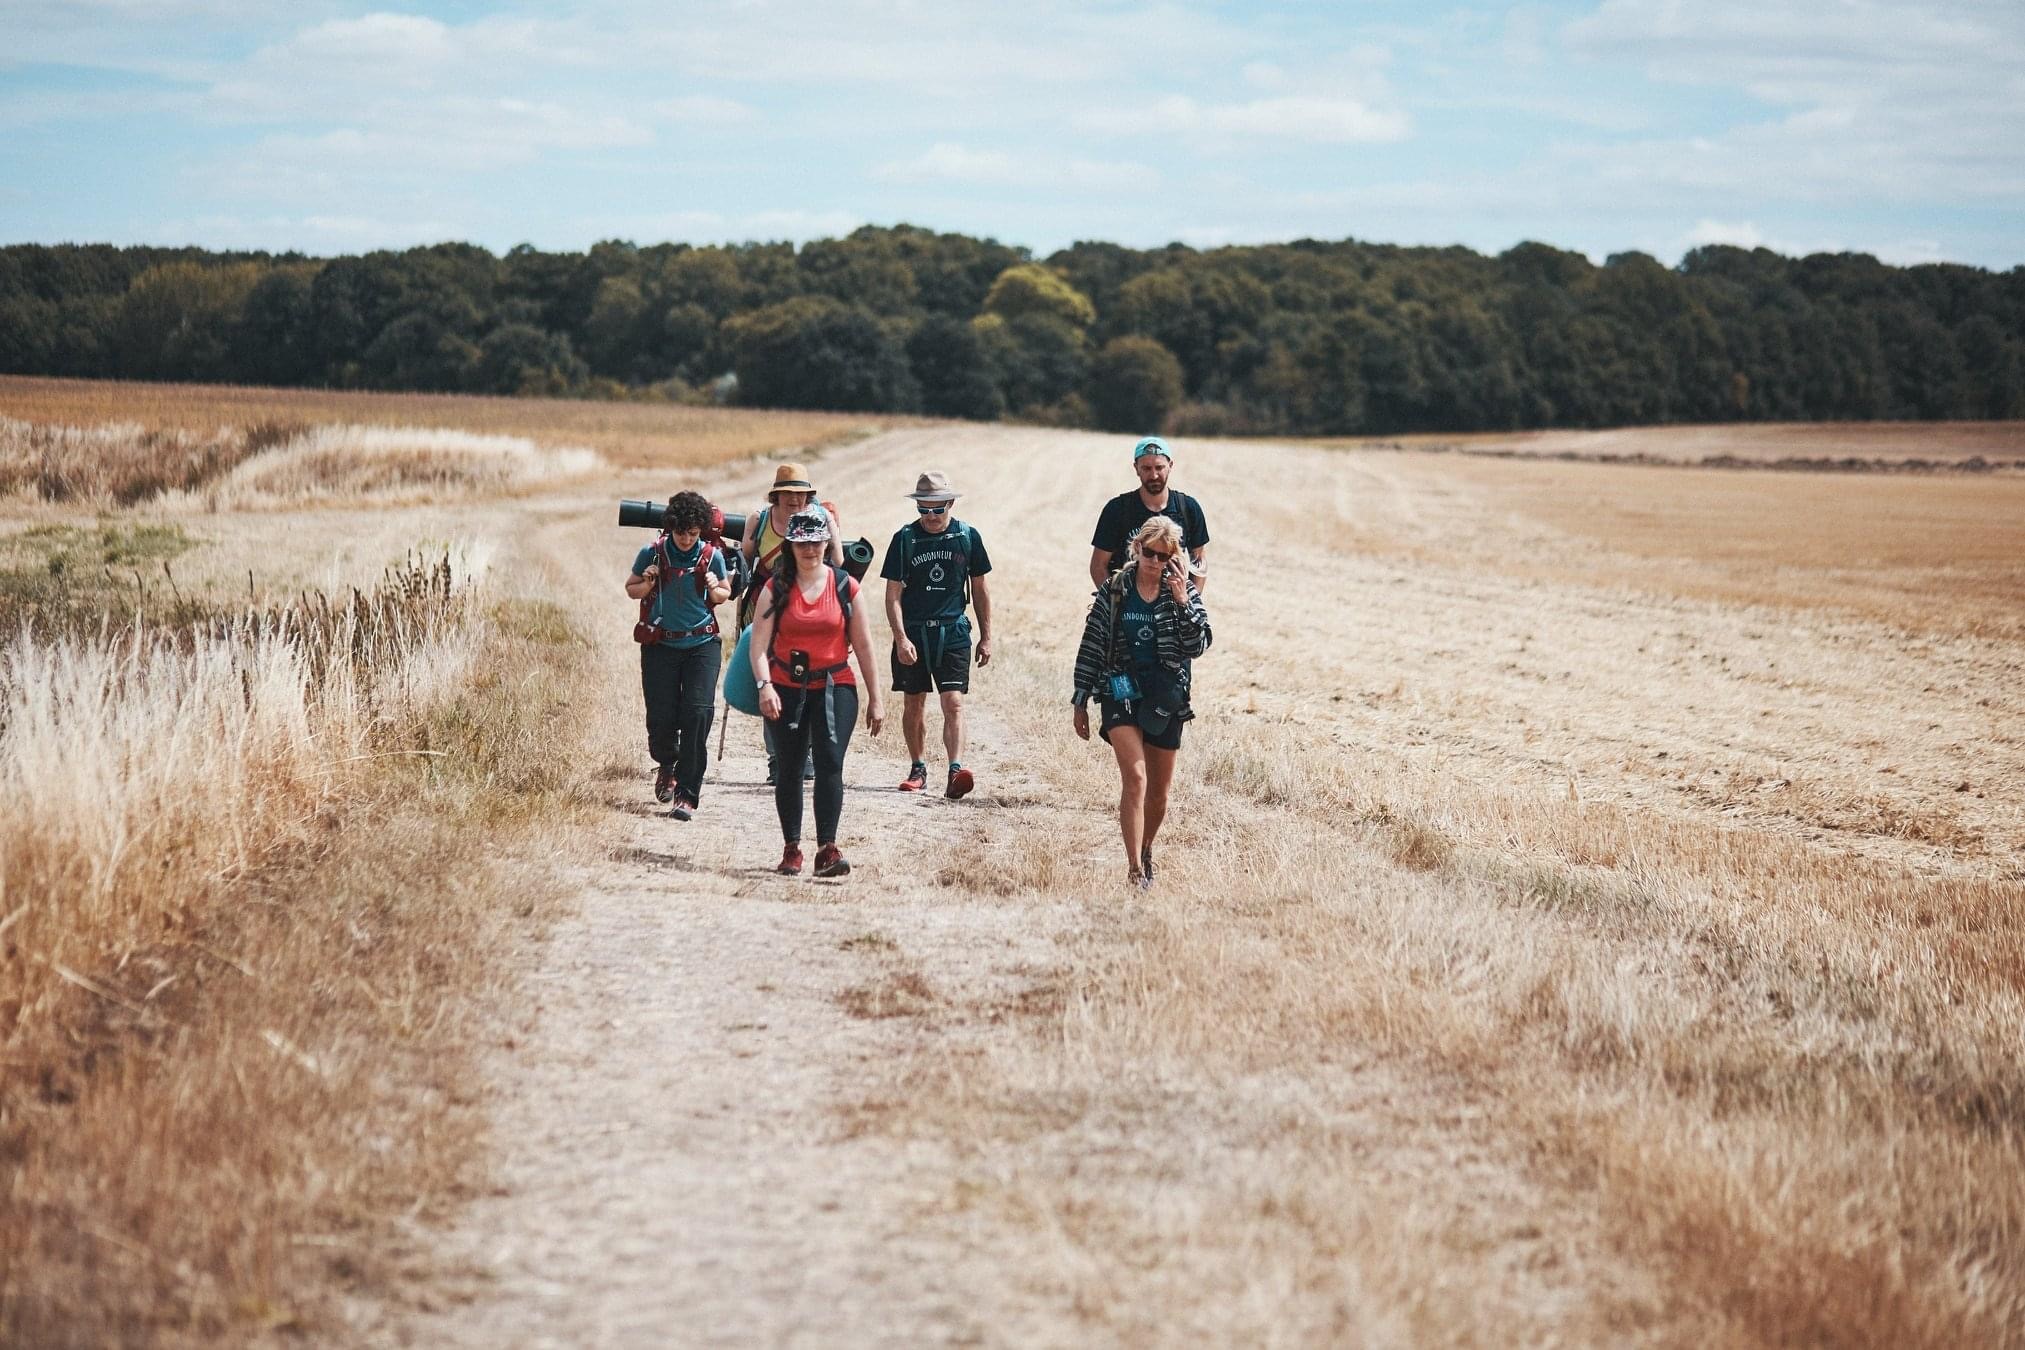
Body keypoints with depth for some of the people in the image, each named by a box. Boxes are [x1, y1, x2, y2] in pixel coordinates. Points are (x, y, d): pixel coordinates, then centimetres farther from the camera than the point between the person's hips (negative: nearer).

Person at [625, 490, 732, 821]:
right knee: (661, 718, -1)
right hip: (660, 645, 0)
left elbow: (725, 594, 14)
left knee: (698, 713, -13)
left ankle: (687, 794, -8)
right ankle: (667, 766, 35)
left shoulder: (712, 556, -1)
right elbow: (630, 589, 11)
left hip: (702, 645, 0)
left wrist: (715, 589, -8)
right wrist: (647, 584, -11)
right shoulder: (652, 554, -3)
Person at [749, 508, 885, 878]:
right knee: (790, 768, 7)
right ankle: (791, 848, 18)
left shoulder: (845, 587, 1)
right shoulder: (776, 589, 0)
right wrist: (765, 686, -24)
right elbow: (759, 644, -7)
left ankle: (827, 849, -20)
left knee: (830, 763, -16)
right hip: (788, 689, 1)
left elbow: (863, 645, 6)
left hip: (835, 687, -1)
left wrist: (875, 699, 7)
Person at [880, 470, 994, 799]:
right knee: (913, 704, 9)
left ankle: (956, 771, -21)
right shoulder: (904, 539, -2)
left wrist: (986, 637, 10)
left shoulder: (967, 536, 1)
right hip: (912, 632, 1)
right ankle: (917, 769, 23)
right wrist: (901, 639, -14)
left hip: (953, 632, -1)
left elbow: (980, 588, 10)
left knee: (953, 703, -12)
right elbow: (893, 594, -3)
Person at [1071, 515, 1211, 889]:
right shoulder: (1114, 590, 0)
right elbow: (1091, 646, 4)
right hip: (1120, 693, -2)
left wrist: (1182, 601, -18)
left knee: (1158, 791, 11)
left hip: (1166, 699, 2)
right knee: (1135, 777, -19)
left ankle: (1145, 851, 36)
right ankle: (1135, 870, -21)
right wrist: (1081, 702, 4)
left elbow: (1197, 646, -8)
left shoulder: (1183, 592, 2)